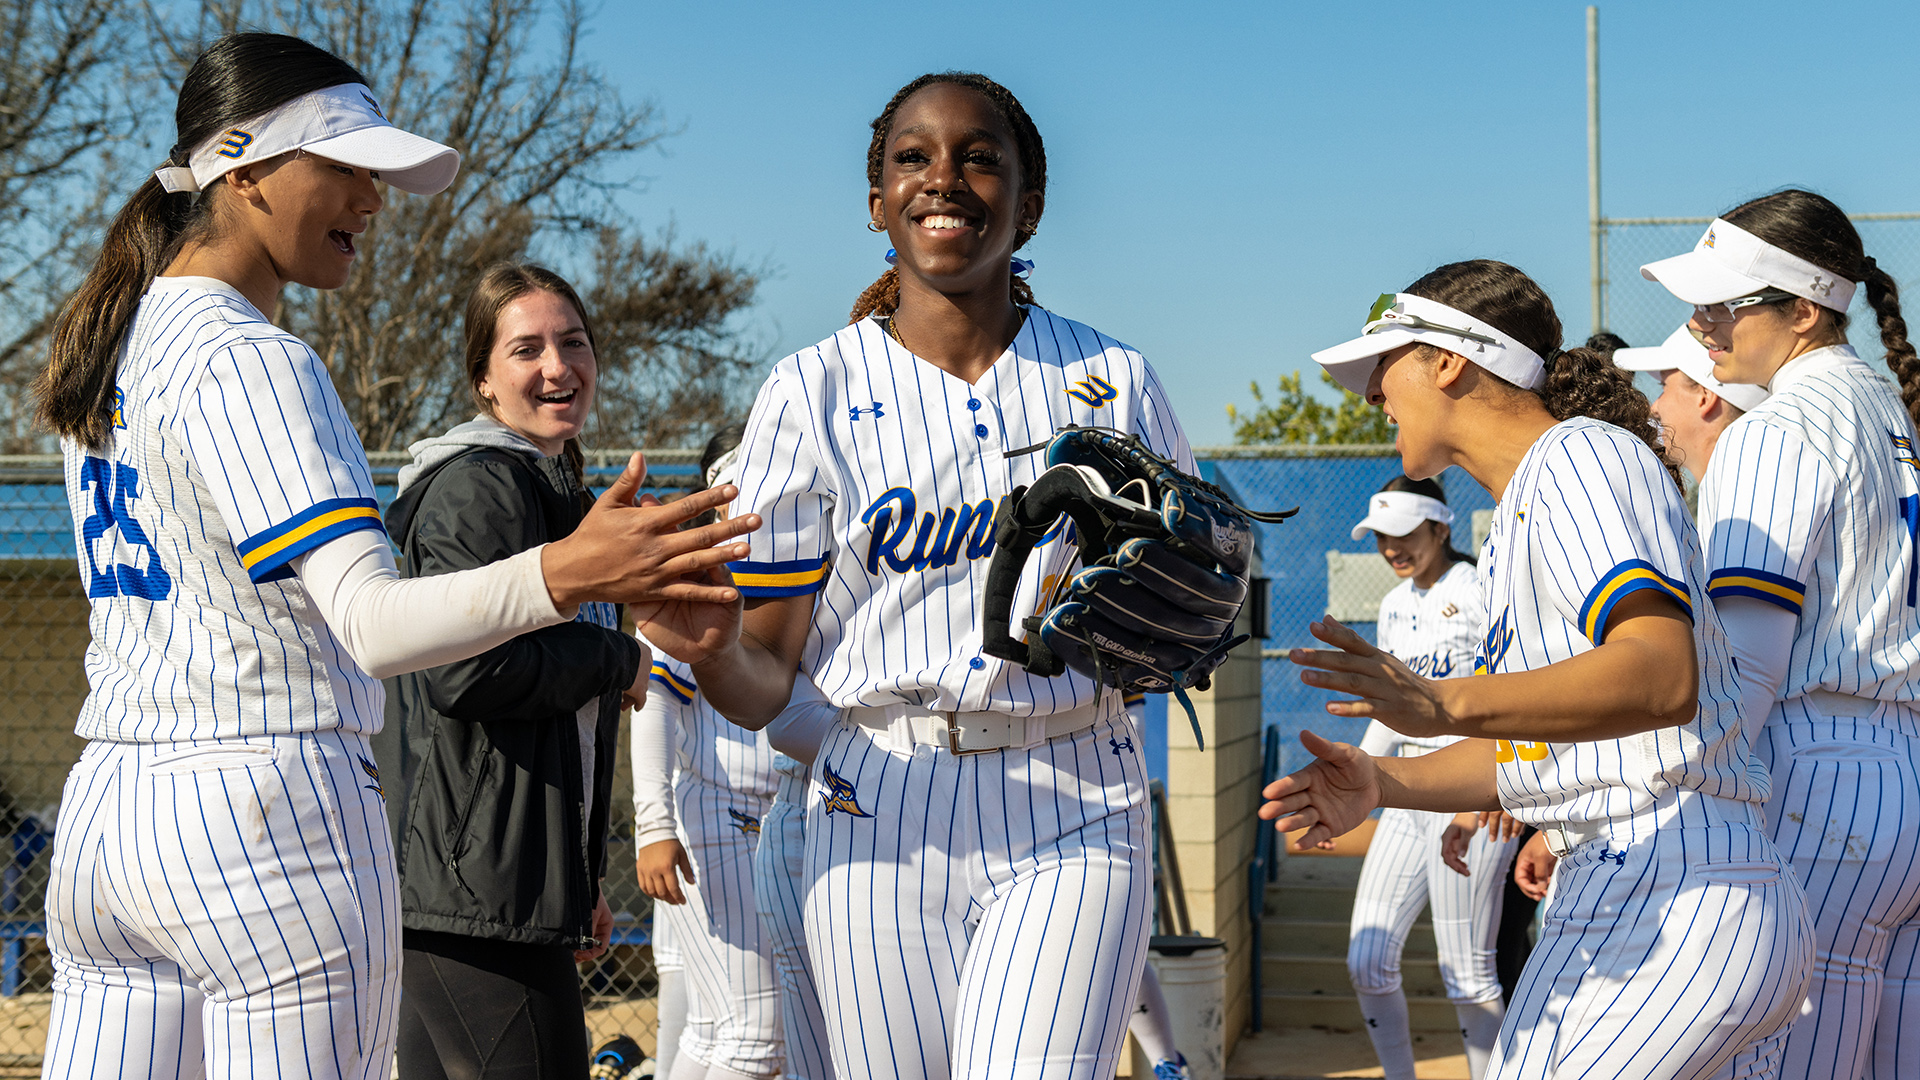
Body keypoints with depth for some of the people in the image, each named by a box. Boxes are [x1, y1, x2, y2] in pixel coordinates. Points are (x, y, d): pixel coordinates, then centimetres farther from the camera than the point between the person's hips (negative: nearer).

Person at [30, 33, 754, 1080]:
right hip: (271, 810, -9)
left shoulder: (104, 342, 14)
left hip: (100, 812, 9)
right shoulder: (247, 358, -14)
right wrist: (561, 576, -41)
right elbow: (373, 623, -26)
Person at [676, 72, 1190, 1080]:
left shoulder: (1114, 380, 7)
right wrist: (704, 647, -23)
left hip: (1075, 817, 0)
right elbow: (763, 684, 0)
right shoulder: (814, 391, 3)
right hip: (881, 815, 0)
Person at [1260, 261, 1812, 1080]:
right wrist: (1385, 783, 9)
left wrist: (1446, 705, -37)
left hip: (1667, 905, -10)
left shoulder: (1584, 455, -8)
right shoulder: (1516, 530, 24)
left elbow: (1665, 679, -25)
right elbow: (1532, 742, 24)